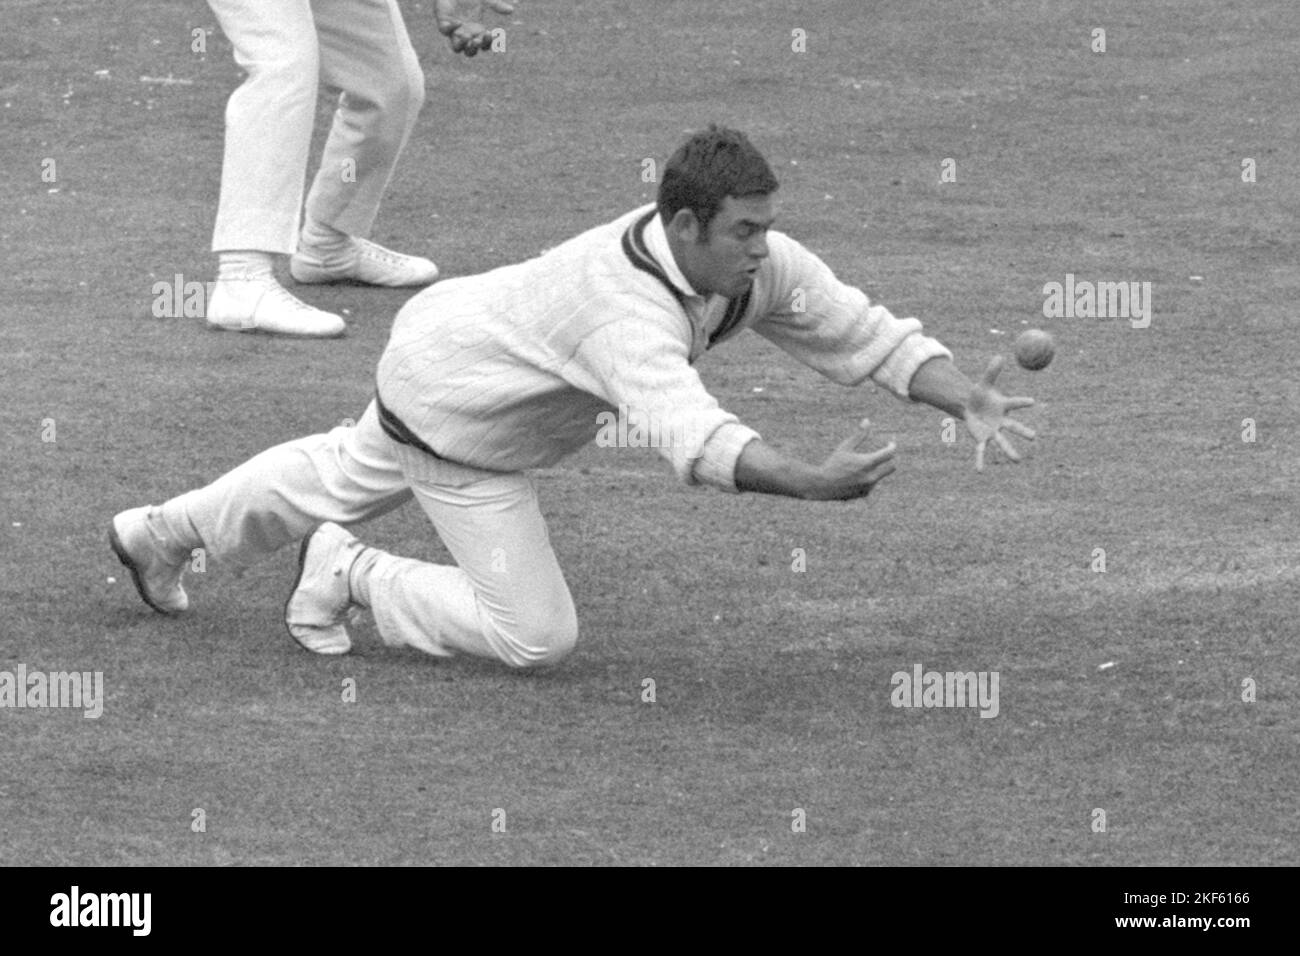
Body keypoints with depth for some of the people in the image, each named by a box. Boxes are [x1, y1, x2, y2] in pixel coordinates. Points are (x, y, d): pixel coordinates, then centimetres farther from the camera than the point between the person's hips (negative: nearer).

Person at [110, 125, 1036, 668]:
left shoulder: (754, 262, -21)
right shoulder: (631, 312, -45)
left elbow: (865, 332, -19)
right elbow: (693, 437, -59)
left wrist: (967, 397, -35)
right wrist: (813, 482, -71)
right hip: (454, 421, -9)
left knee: (350, 478, 33)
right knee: (537, 634, -7)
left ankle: (160, 534, 55)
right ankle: (346, 576, 12)